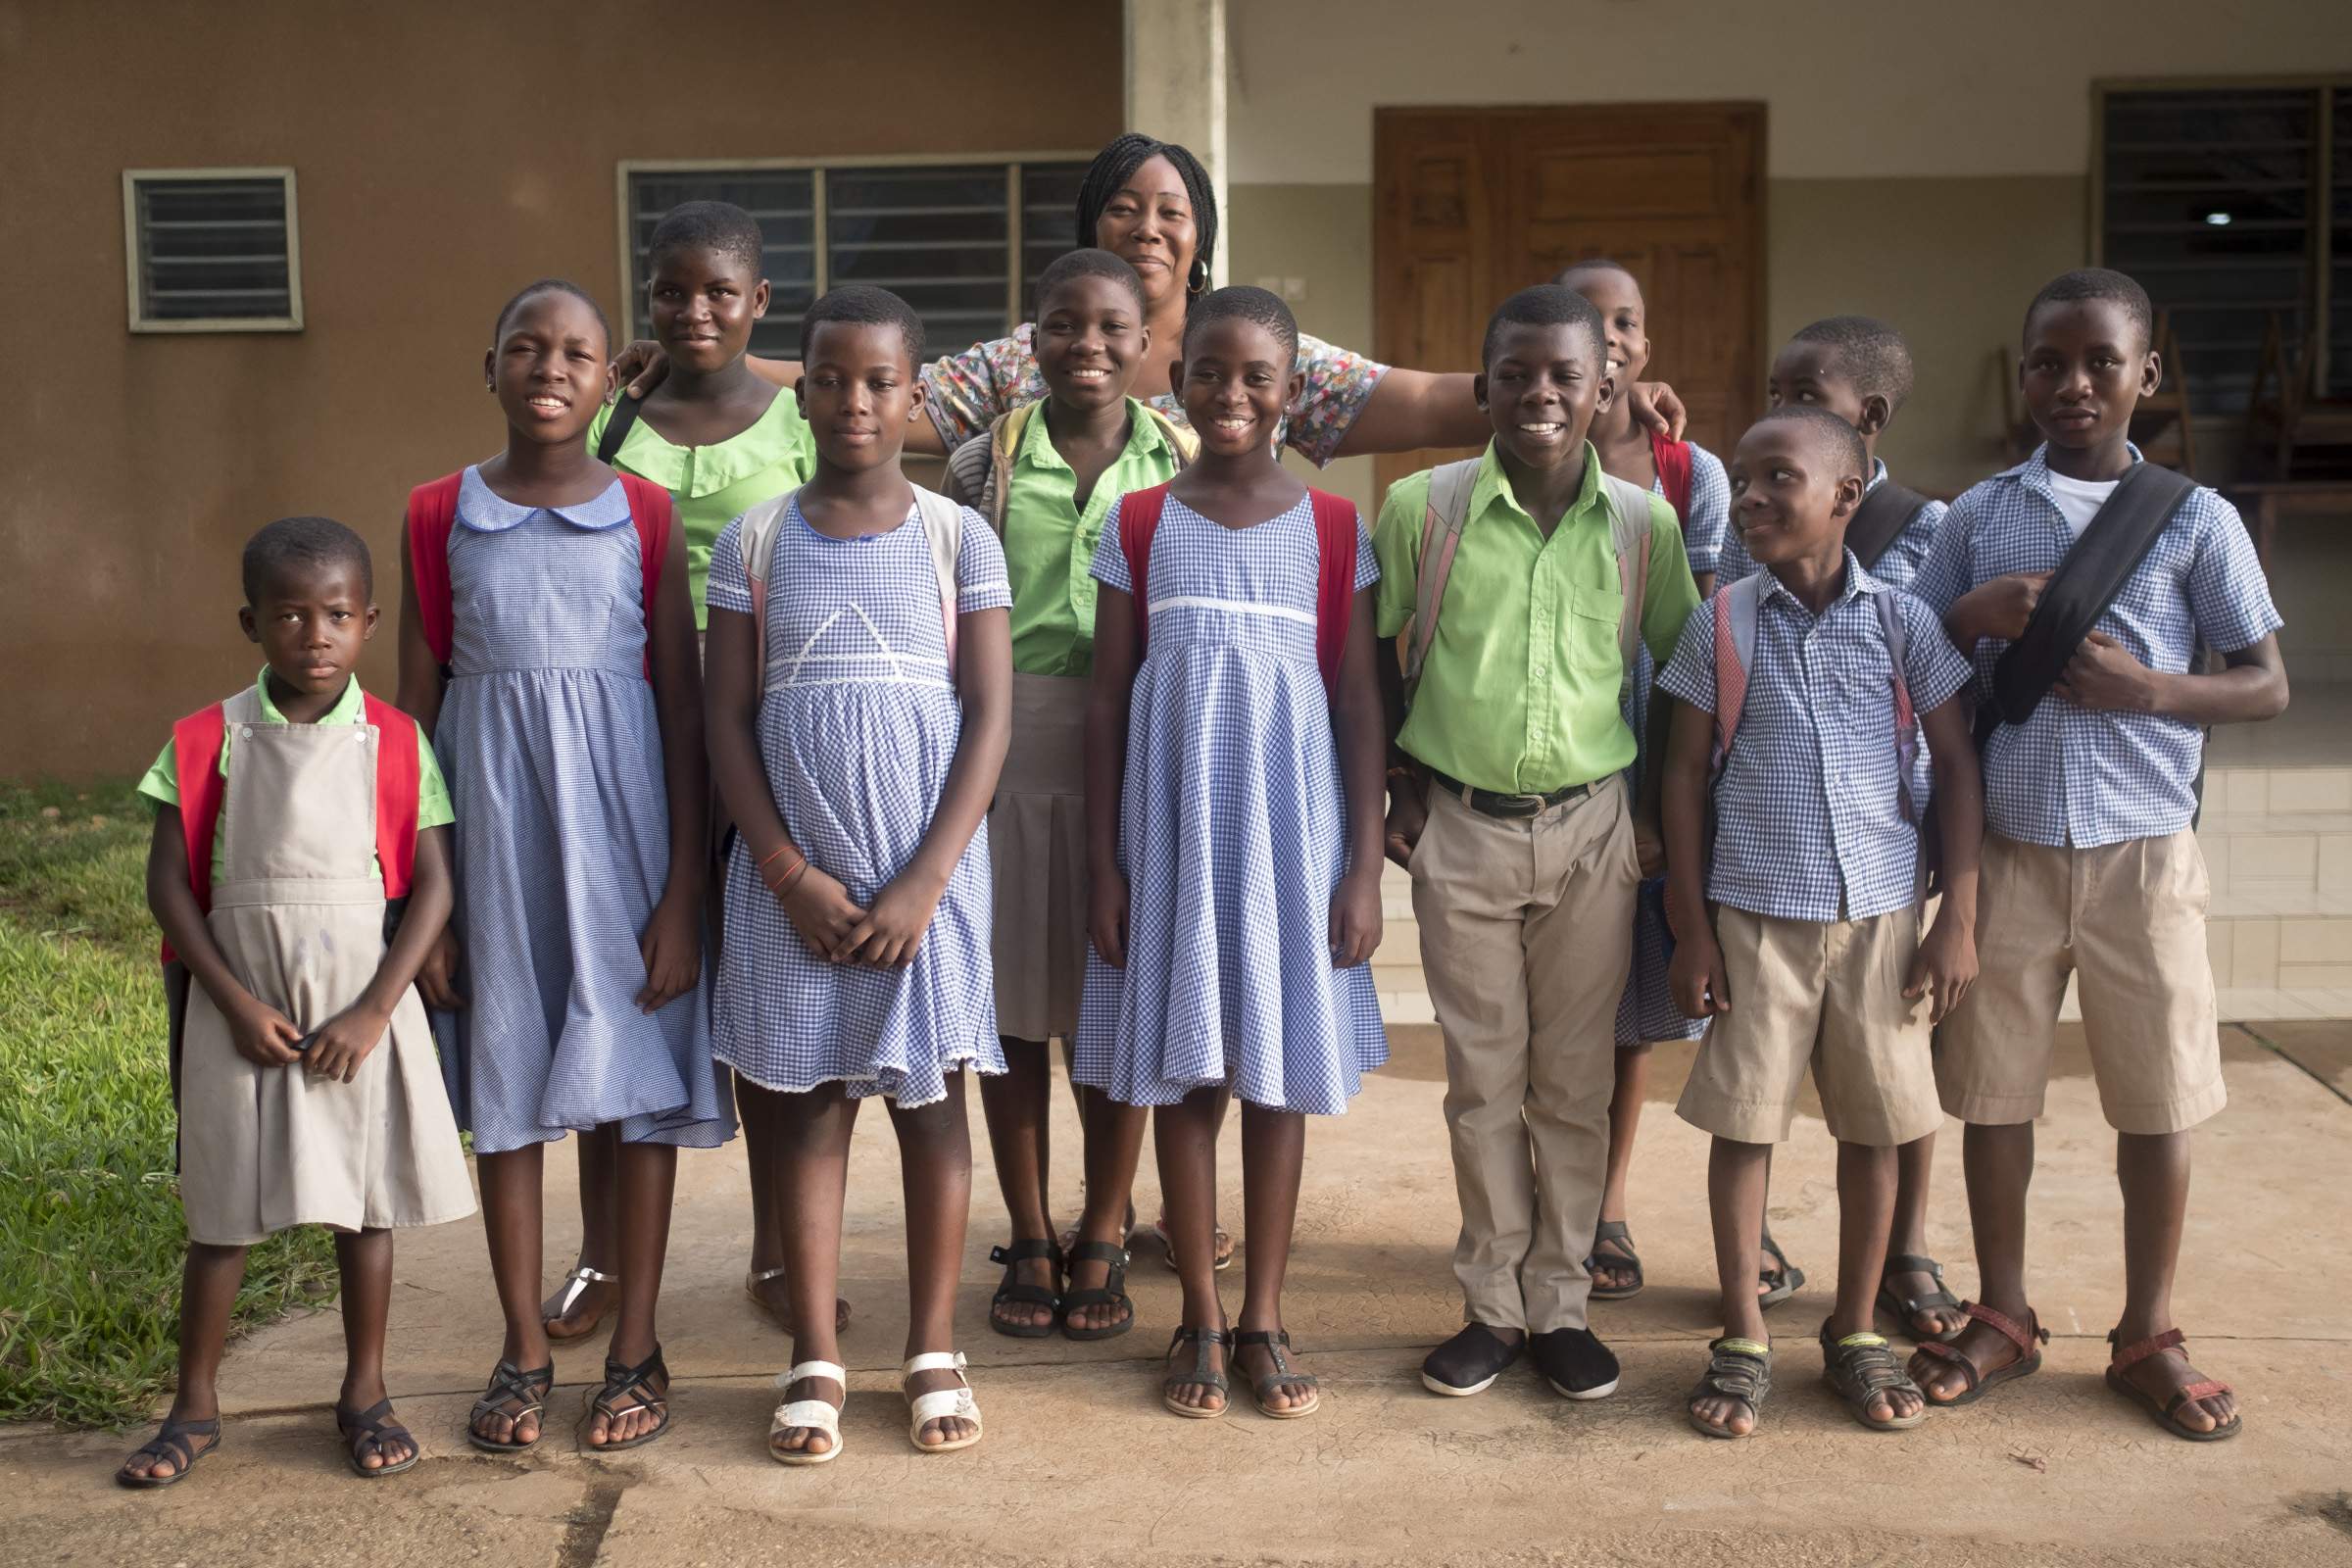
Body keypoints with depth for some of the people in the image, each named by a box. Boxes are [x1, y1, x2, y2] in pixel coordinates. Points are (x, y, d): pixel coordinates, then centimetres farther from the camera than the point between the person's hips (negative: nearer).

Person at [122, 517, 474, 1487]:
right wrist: (238, 1004, -11)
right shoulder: (209, 742, -2)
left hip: (363, 1014, 0)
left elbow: (432, 887, -5)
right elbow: (168, 883, -3)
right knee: (221, 1212, 8)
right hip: (240, 1014, 0)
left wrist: (372, 1012, -13)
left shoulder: (394, 745, -3)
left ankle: (365, 1394, 24)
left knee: (364, 1203, 9)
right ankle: (195, 1406, 21)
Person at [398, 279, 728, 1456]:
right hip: (488, 808, 1)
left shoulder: (644, 516, 0)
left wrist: (684, 888, -6)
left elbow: (683, 706, 0)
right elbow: (415, 708, 4)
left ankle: (635, 1350, 16)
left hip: (618, 805, -1)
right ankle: (523, 1351, 21)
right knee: (504, 1081, 8)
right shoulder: (439, 517, 3)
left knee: (641, 1077, 3)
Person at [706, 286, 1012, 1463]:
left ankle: (933, 1352, 19)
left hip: (926, 872, 0)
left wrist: (921, 885, -12)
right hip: (794, 877, 1)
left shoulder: (957, 538, 0)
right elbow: (727, 721, 1)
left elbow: (990, 717, -4)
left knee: (930, 1098, 7)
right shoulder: (753, 541, 2)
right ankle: (815, 1363, 15)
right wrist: (793, 876, -9)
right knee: (806, 1102, 5)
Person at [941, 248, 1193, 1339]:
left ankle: (1103, 1241, 20)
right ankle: (1029, 1242, 20)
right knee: (1014, 1004, 6)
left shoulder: (1185, 465, 5)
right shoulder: (983, 465, 5)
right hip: (1009, 756, 0)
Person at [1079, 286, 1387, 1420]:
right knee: (1182, 1075, 5)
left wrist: (1364, 866, -3)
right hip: (1171, 827, 0)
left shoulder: (1332, 530, 1)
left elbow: (1359, 701, 2)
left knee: (1281, 1073, 6)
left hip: (1291, 826, 0)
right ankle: (1200, 1323, 17)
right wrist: (1102, 861, -1)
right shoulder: (1139, 525, 2)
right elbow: (1108, 698, 3)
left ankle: (1264, 1319, 18)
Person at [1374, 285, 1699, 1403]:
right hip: (1462, 828, -1)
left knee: (1576, 1081, 8)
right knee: (1482, 1078, 7)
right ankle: (1493, 1305, 19)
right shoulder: (1421, 507, -5)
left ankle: (1562, 1304, 20)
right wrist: (1404, 780, 3)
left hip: (1592, 827, 1)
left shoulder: (1644, 524, -1)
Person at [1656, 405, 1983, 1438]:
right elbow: (1686, 774, 2)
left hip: (1880, 912, 1)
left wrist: (1959, 920, -2)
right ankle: (1742, 1342, 16)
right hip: (1756, 914, 0)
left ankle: (1856, 1335, 24)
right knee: (1743, 1122, 3)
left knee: (1874, 1127, 8)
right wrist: (1692, 929, -2)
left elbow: (1956, 765, 3)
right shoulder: (1723, 625, -1)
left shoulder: (1901, 622, -1)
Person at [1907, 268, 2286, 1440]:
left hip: (2142, 850, -1)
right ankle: (2003, 1318, 26)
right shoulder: (1980, 516, 6)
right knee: (1992, 1088, 8)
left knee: (2156, 1101, 6)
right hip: (2009, 847, 2)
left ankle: (2148, 1338, 23)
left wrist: (2144, 686, -15)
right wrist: (1972, 616, -10)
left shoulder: (2192, 518, 0)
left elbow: (2266, 684, 2)